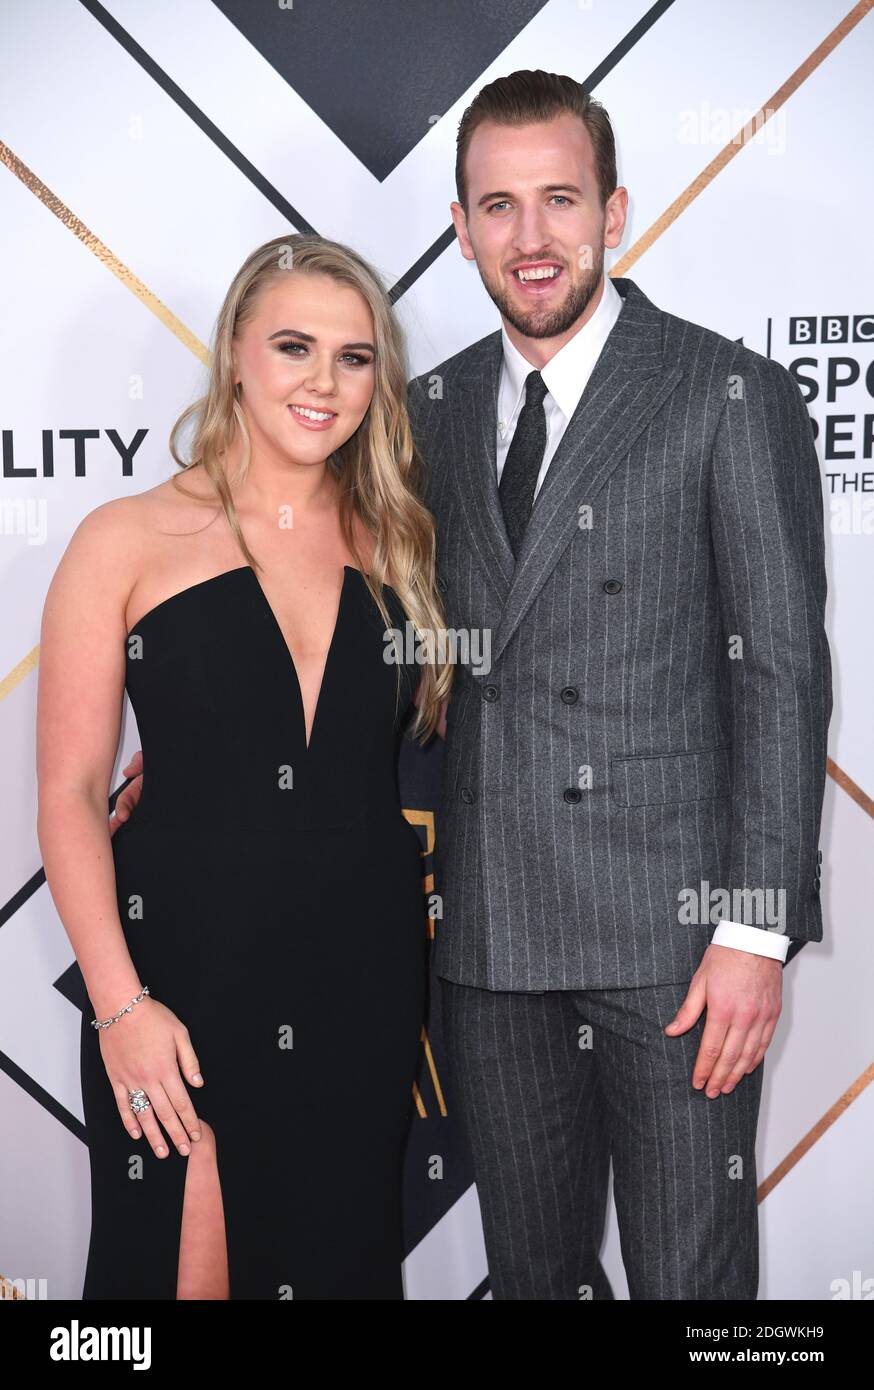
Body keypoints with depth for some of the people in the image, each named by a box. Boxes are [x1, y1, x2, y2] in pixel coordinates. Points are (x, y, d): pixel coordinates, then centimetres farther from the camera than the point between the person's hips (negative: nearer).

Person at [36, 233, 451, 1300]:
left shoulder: (392, 544, 6)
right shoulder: (128, 542, -4)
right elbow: (69, 794, -6)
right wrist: (121, 1003, -12)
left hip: (365, 977, 4)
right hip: (187, 972, -3)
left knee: (340, 1259, 15)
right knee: (186, 1268, 6)